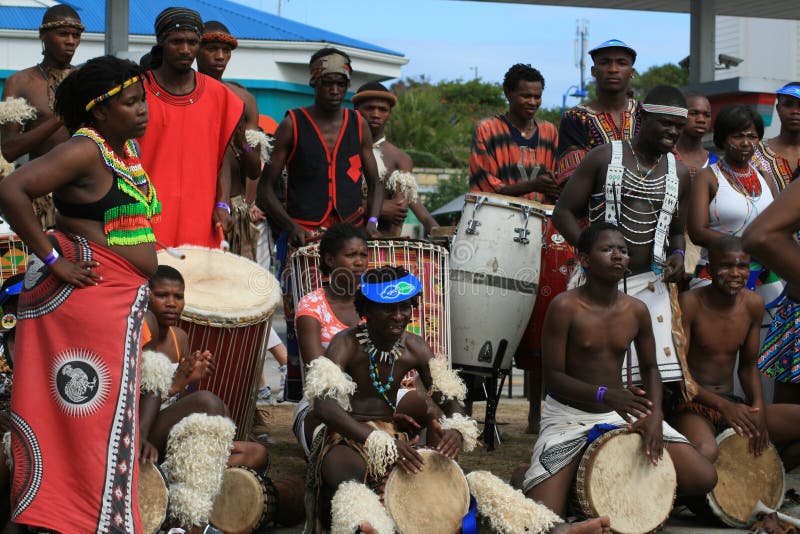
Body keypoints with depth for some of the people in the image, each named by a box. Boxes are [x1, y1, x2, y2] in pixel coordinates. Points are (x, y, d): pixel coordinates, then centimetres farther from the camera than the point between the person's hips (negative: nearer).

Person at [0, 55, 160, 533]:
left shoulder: (129, 147, 13)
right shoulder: (85, 150, -14)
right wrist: (51, 259, -19)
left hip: (122, 300, 9)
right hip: (86, 295, -9)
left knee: (108, 412, 11)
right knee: (89, 410, -7)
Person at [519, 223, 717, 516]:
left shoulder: (637, 311, -1)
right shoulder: (565, 307, -16)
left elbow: (649, 367, 11)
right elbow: (552, 377, -16)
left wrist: (655, 415, -9)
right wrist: (605, 395, -32)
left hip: (621, 413, 5)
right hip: (568, 415, -5)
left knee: (704, 479, -9)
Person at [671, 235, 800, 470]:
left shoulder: (753, 305, 6)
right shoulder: (690, 303, -12)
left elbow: (748, 366, 14)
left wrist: (758, 409, -5)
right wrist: (722, 406, -24)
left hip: (733, 405, 7)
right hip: (693, 406, -7)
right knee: (705, 452, -41)